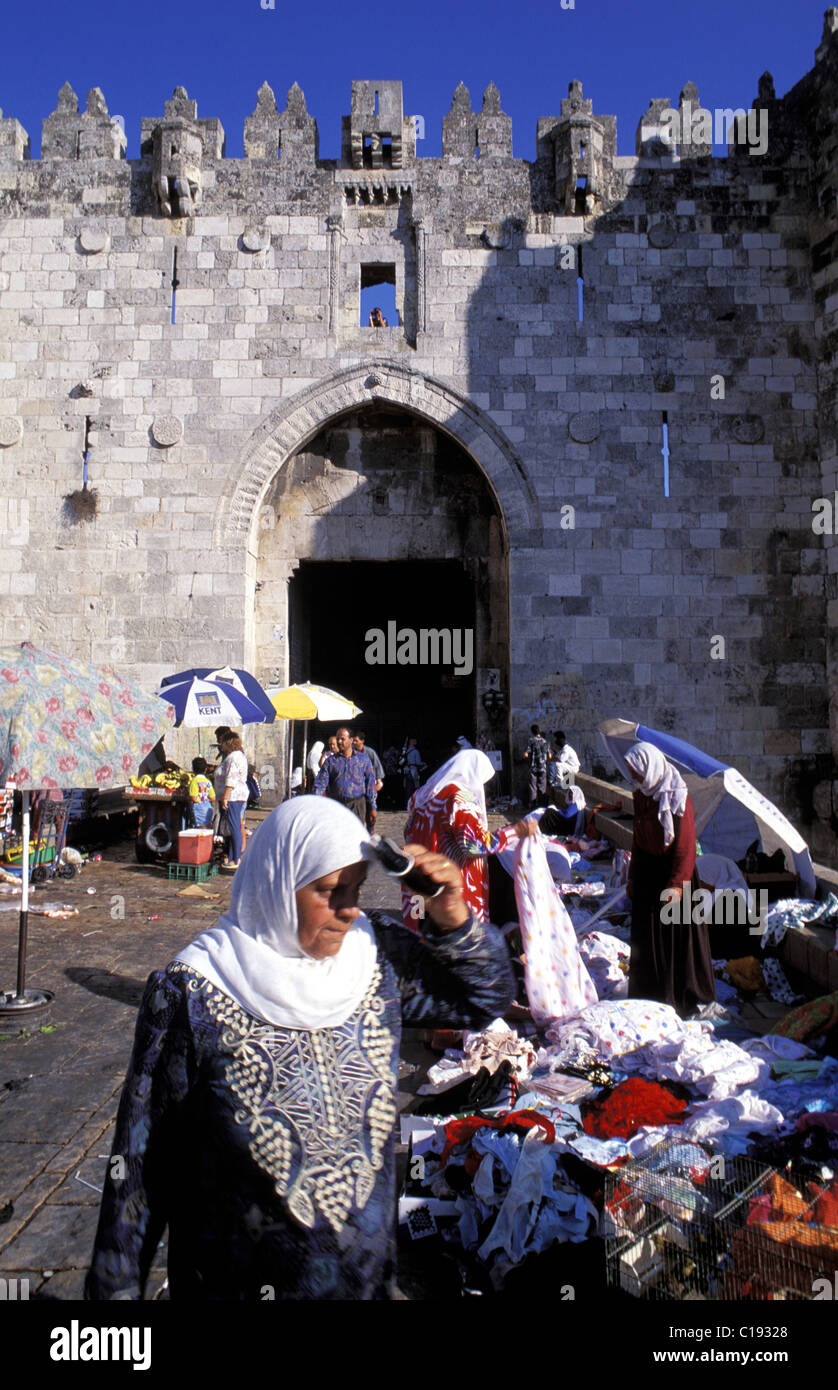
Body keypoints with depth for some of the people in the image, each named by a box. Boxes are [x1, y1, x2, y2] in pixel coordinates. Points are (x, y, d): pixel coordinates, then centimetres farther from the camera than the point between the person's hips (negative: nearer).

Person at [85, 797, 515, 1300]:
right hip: (237, 1280, -3)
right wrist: (117, 1285, -5)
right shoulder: (191, 994, -18)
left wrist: (454, 917, -15)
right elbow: (143, 1158, -11)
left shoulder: (379, 959, -7)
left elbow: (488, 998, 3)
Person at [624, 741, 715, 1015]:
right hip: (647, 873, 7)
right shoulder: (641, 795, 5)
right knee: (647, 938, 11)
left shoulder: (677, 798, -16)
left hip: (672, 870, -6)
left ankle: (684, 998, 15)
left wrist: (676, 885, -20)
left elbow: (685, 845, -16)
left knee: (677, 938, 2)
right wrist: (633, 877, 15)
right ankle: (650, 996, 23)